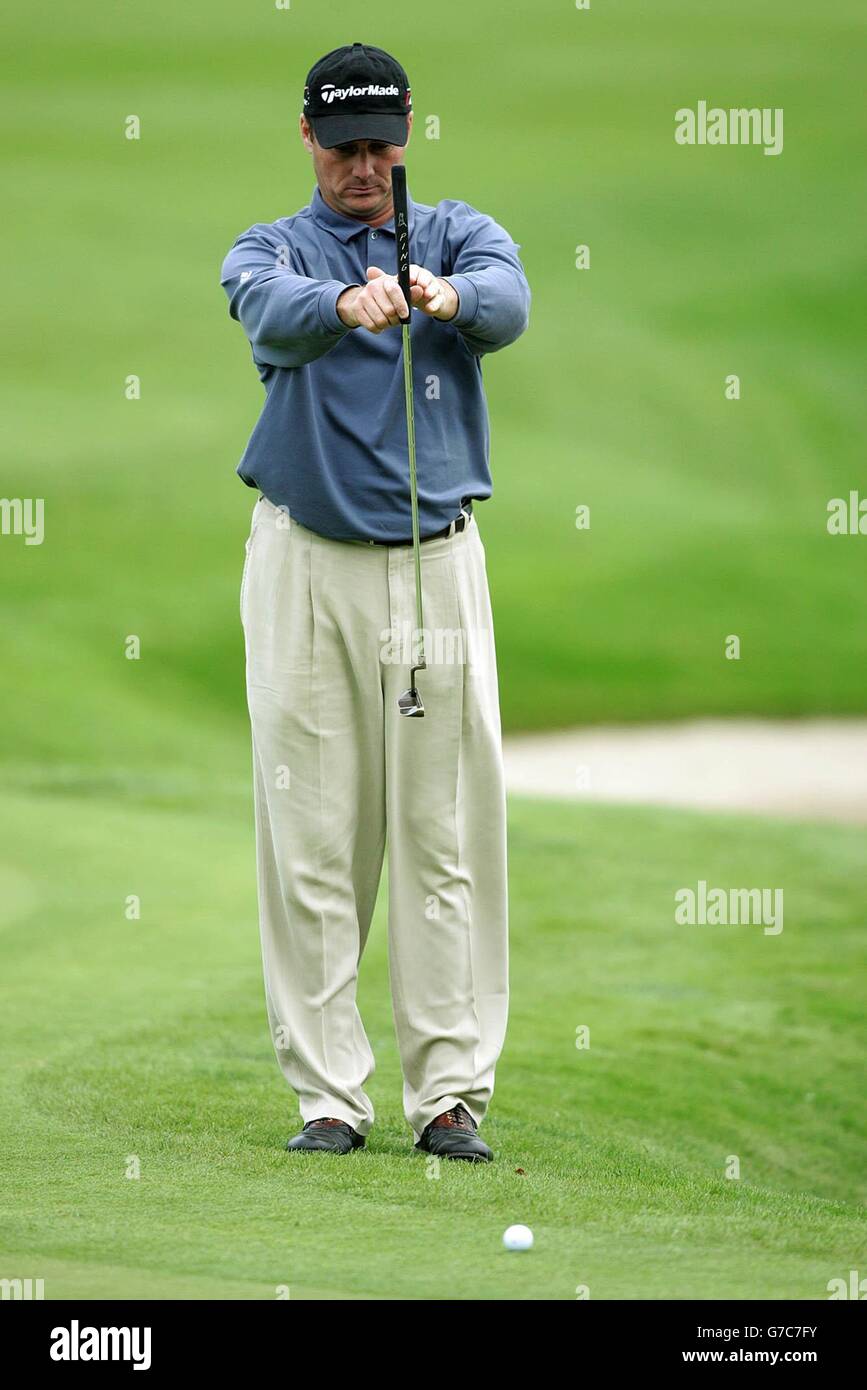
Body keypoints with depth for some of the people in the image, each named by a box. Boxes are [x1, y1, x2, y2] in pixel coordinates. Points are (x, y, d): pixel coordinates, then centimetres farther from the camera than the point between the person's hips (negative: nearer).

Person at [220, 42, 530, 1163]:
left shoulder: (456, 234, 9)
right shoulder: (275, 248, 7)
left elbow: (510, 300, -15)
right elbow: (265, 307, -19)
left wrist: (451, 296, -40)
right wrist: (347, 304, -42)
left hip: (436, 559, 0)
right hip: (307, 566, 0)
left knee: (447, 834, -2)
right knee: (310, 837, -2)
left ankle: (450, 1094, 2)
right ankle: (329, 1096, 3)